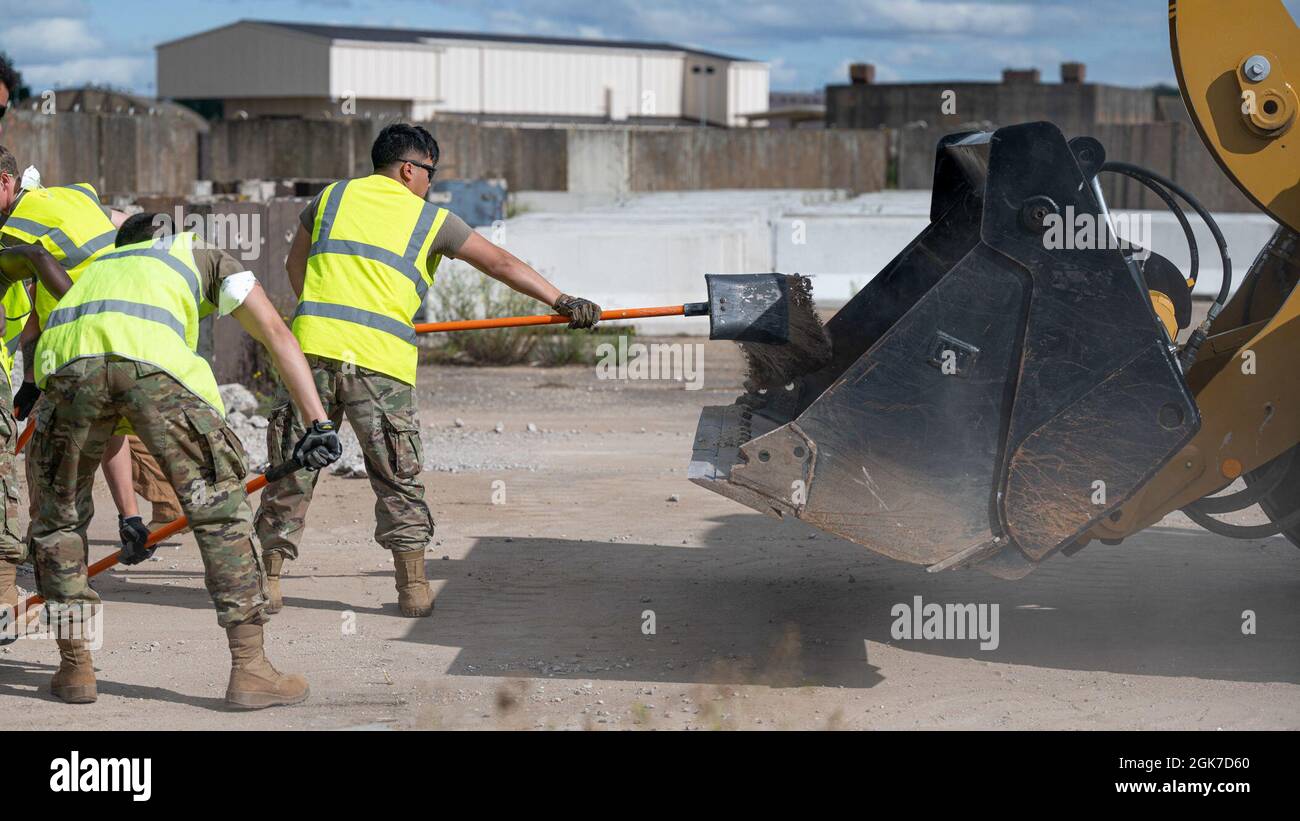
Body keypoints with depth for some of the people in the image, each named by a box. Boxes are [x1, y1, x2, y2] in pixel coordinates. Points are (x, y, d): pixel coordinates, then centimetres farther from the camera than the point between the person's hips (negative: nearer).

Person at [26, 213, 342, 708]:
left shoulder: (99, 266, 44)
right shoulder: (206, 256, 37)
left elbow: (109, 425, 44)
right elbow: (277, 335, 20)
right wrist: (318, 424, 14)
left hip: (66, 360, 3)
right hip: (156, 364, -3)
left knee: (58, 518, 22)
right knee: (220, 509, 7)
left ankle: (75, 667, 25)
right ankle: (250, 670, 6)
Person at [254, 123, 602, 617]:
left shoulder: (332, 197, 18)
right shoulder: (429, 219, 10)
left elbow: (295, 265, 29)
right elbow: (501, 264, 10)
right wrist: (562, 302, 15)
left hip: (314, 346, 2)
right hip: (381, 360, -2)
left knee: (295, 464, 9)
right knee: (399, 476, 9)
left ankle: (268, 579, 12)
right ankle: (414, 587, 10)